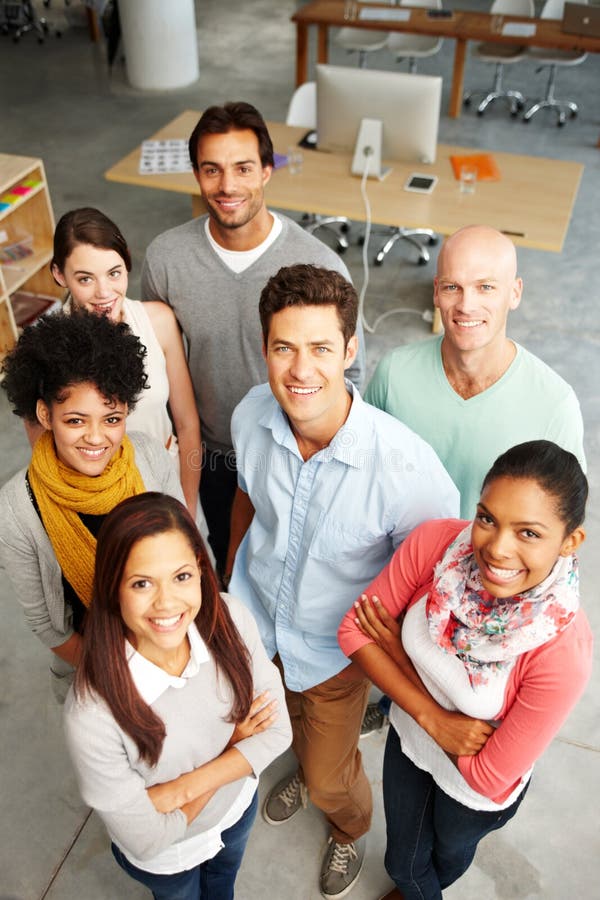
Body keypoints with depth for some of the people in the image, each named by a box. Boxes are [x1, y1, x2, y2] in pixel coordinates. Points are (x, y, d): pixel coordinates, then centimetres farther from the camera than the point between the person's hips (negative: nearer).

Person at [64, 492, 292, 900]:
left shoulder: (231, 620, -30)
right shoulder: (92, 713, -40)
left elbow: (277, 731, -18)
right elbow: (145, 840, -27)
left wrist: (182, 788, -29)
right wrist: (233, 746, -22)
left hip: (238, 804, 3)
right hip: (165, 858, -3)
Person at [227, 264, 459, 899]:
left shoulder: (406, 466, -38)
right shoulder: (251, 415, -22)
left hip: (334, 649, -3)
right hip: (256, 619, 4)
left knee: (330, 779, 22)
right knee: (289, 722, 34)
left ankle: (350, 829, 60)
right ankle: (305, 766, 71)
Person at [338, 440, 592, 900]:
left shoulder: (563, 654, -39)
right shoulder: (435, 543, -30)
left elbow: (489, 778, -27)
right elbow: (355, 628, -16)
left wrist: (400, 652, -25)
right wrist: (432, 717, -28)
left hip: (475, 792, -2)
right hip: (408, 738, 2)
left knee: (450, 853, 34)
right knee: (402, 861, 30)